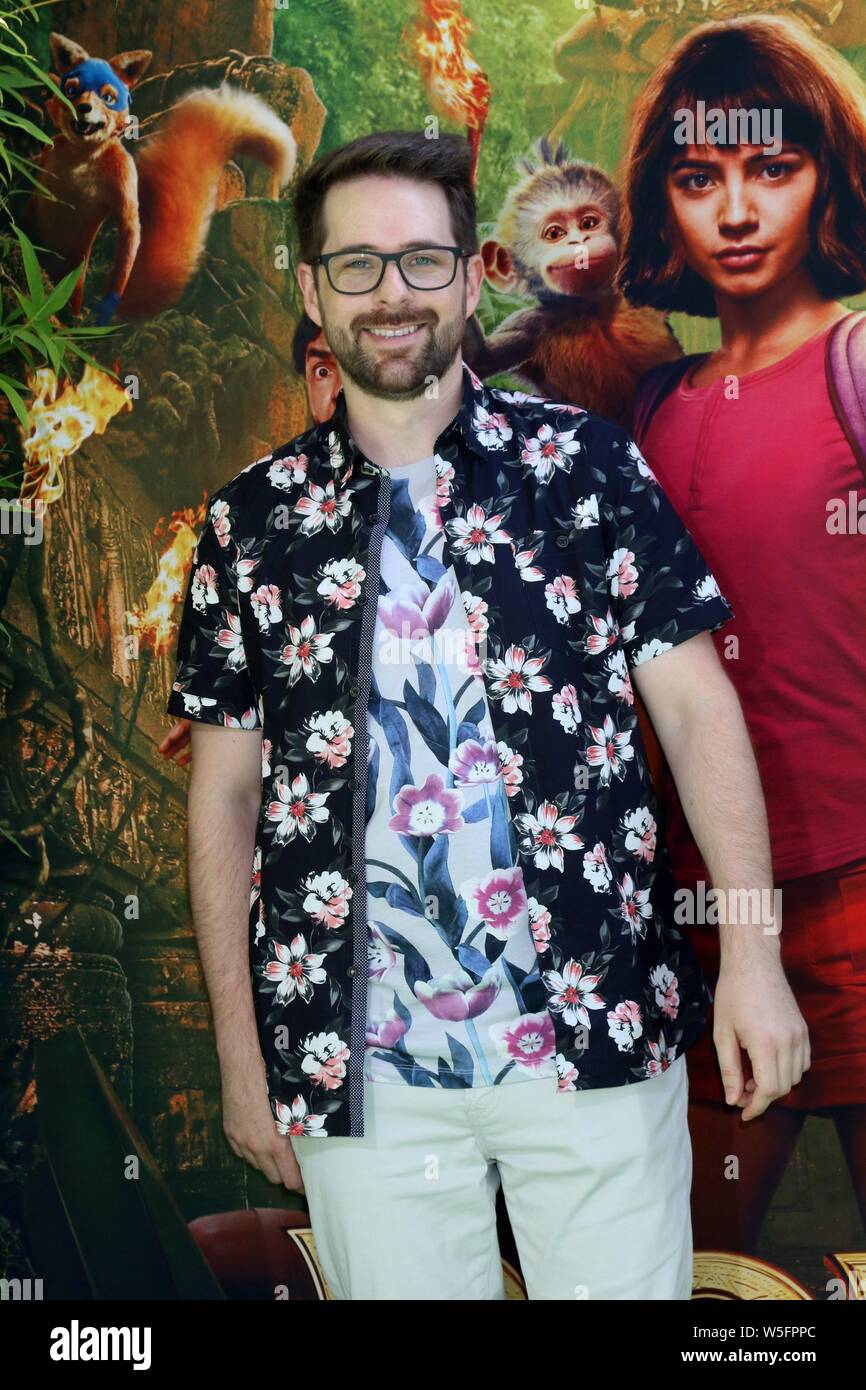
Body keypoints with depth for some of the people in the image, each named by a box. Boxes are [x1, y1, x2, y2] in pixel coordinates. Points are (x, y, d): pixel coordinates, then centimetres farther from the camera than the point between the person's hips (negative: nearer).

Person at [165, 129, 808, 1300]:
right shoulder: (251, 522, 4)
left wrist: (753, 953, -9)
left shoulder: (586, 465, 1)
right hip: (358, 1062, 1)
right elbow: (226, 792, 7)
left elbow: (696, 706, 0)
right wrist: (240, 1051, 6)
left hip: (600, 1030, 0)